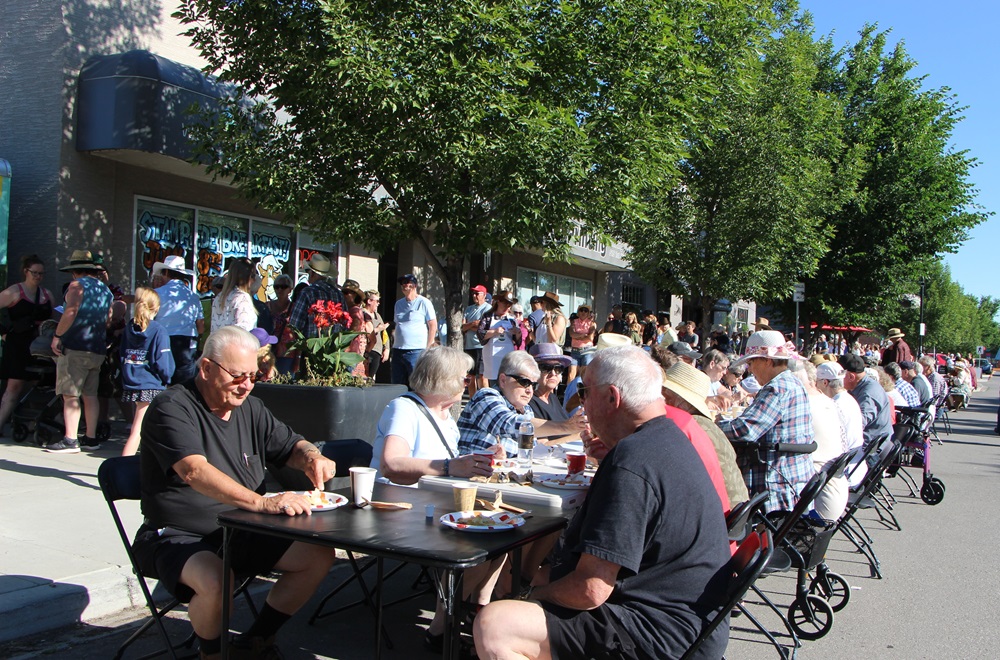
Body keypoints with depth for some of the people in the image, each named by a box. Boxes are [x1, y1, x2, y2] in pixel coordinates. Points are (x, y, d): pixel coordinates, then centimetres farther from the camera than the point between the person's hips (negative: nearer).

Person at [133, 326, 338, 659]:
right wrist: (261, 502, -46)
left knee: (319, 556, -7)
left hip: (241, 534, 7)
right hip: (177, 536, -7)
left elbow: (290, 446, 16)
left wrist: (312, 456, -11)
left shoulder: (250, 409, 7)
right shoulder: (171, 409, -16)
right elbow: (195, 472, -32)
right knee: (214, 581, -36)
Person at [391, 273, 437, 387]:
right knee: (397, 384, 8)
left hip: (416, 351, -6)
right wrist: (394, 342, 13)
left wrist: (427, 348, -7)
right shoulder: (398, 303, 16)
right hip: (398, 350, 6)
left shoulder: (423, 303, -3)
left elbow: (433, 326, -5)